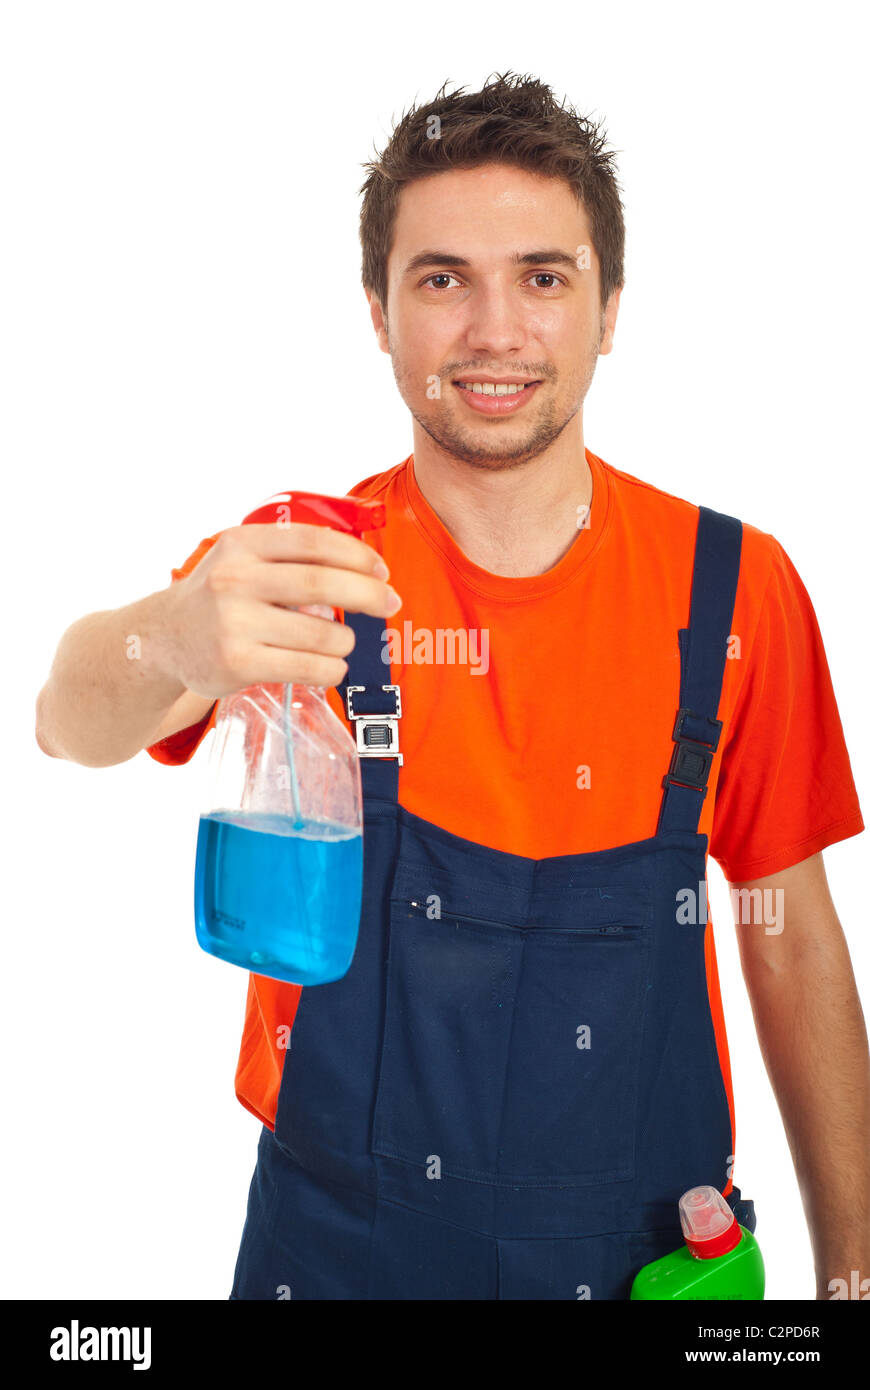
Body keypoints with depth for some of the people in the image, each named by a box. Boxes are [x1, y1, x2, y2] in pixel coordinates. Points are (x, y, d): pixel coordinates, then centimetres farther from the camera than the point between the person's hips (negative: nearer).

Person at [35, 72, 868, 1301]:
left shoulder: (733, 586, -8)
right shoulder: (299, 567, -8)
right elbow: (71, 726, -25)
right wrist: (178, 644, -48)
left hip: (649, 1245, 1)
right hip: (340, 1243, 0)